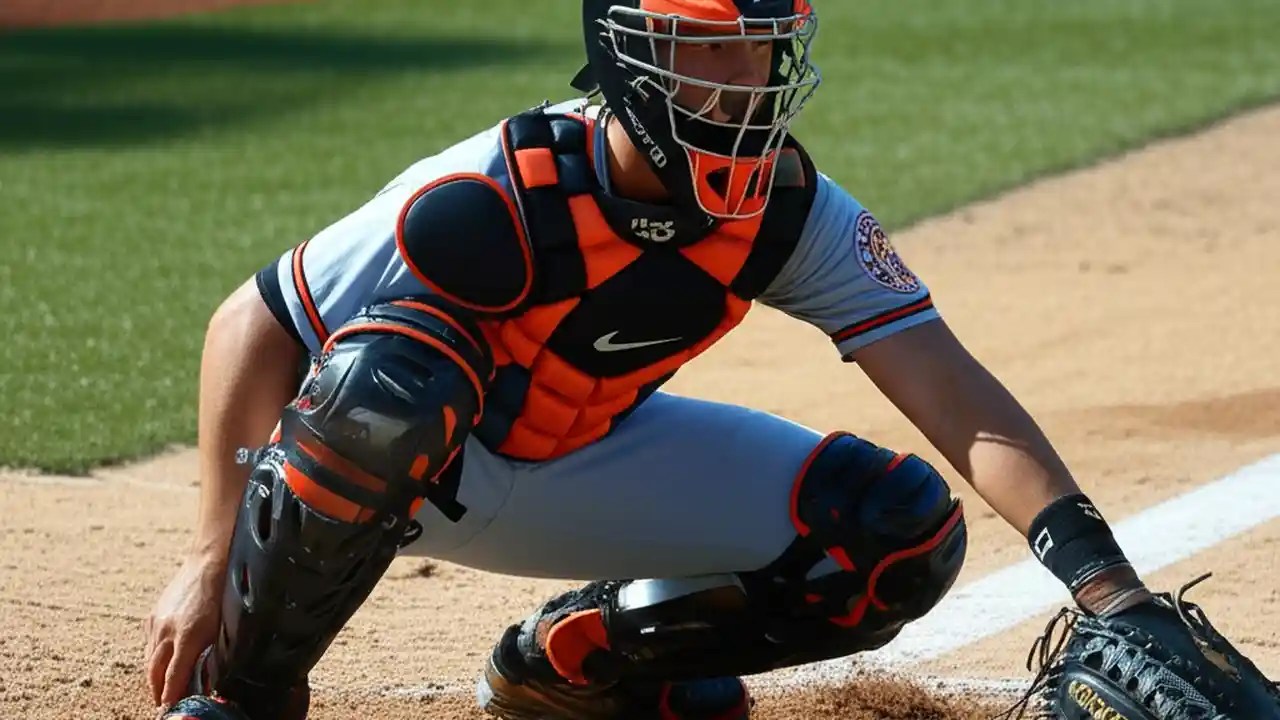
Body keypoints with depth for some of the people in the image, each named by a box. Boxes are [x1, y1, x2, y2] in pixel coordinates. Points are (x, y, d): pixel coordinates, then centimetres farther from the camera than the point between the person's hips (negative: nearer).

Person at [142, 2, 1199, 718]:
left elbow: (958, 400, -23)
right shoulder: (493, 200, -32)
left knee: (902, 532, -9)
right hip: (408, 465, -5)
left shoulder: (790, 209, -18)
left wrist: (1103, 577, -35)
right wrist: (217, 554, -24)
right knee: (386, 382, -42)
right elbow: (251, 326, -23)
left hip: (582, 465, 5)